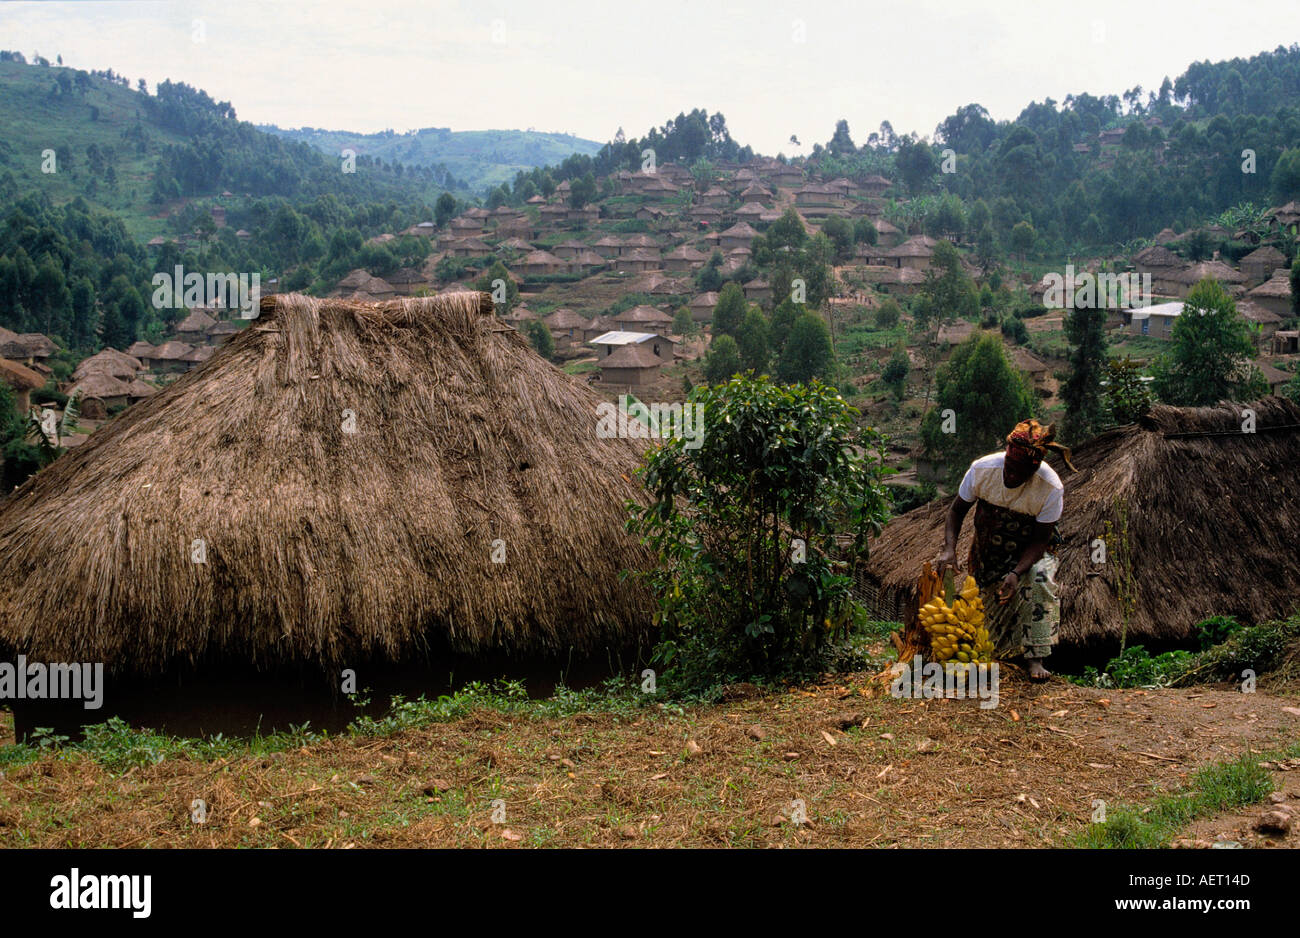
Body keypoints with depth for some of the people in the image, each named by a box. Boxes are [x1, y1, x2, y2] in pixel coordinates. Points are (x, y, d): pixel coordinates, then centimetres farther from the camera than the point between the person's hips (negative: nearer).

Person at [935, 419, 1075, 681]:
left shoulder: (1051, 489, -28)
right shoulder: (982, 469, -23)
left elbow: (1040, 539, -21)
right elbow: (957, 510, -10)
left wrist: (1016, 574, -37)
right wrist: (949, 549, -27)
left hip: (1029, 549, -2)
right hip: (987, 546, 3)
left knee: (1039, 580, -30)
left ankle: (1035, 658, -26)